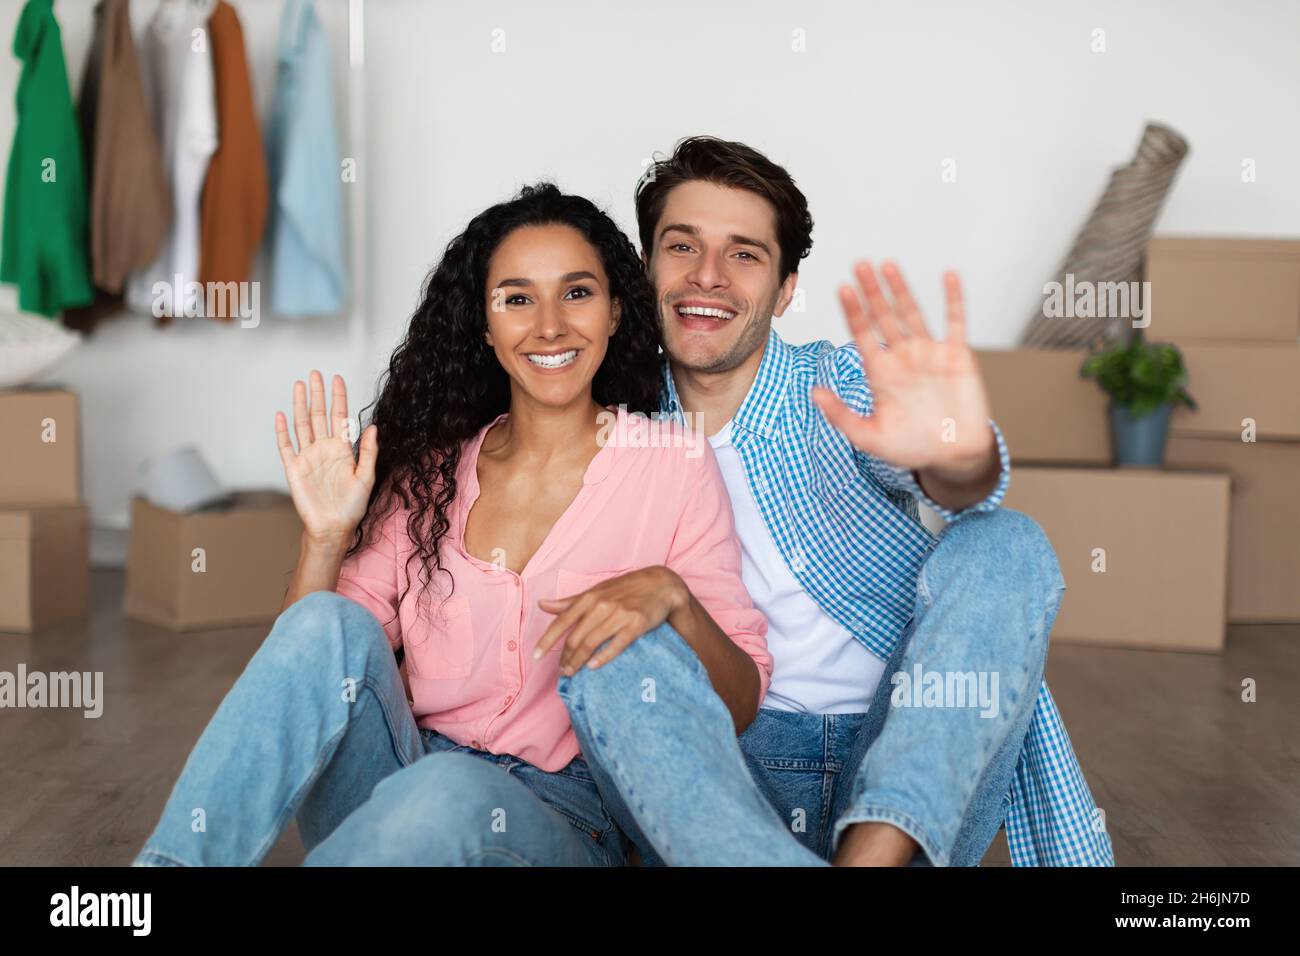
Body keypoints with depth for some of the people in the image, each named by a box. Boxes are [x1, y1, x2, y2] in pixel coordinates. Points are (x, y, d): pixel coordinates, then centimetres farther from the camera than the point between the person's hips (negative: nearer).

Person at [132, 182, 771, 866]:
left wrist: (669, 595, -21)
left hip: (561, 818, -3)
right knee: (327, 625, -24)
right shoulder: (431, 469, 10)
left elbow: (740, 710, -2)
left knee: (449, 790, -36)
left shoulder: (671, 462, 0)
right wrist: (325, 541, -8)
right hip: (403, 773, 3)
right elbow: (307, 680, 8)